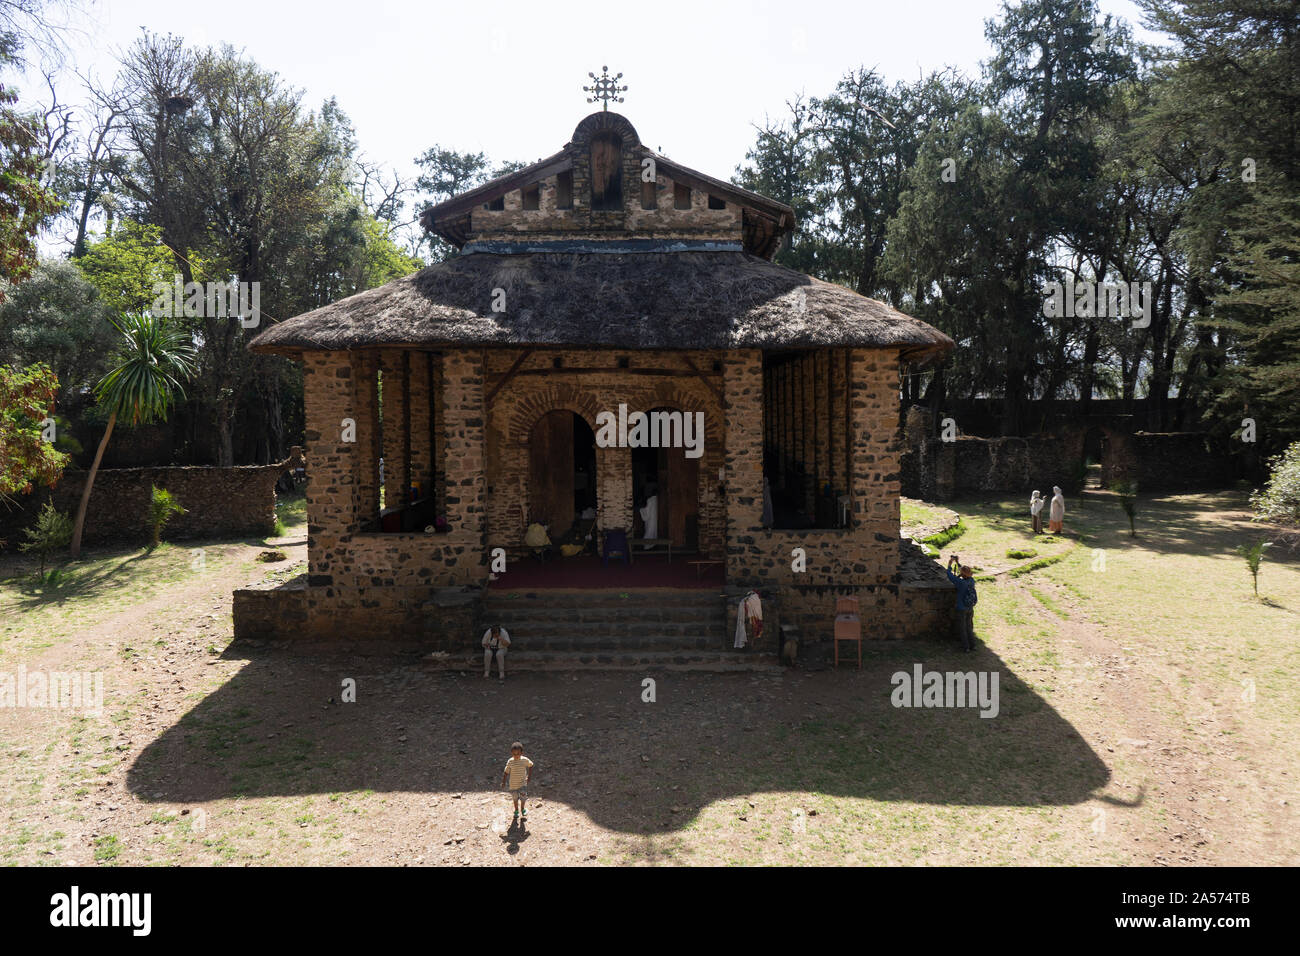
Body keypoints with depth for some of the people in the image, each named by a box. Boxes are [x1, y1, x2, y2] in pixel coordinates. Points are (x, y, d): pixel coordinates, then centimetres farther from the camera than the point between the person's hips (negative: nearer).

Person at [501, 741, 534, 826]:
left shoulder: (525, 760, -16)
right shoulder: (510, 762, -17)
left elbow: (530, 765, 2)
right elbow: (506, 772, -9)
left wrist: (529, 776, 1)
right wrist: (503, 782, -11)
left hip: (522, 783, 0)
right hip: (513, 784, 0)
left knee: (523, 797, 3)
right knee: (515, 798, 16)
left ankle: (523, 808, 32)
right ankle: (516, 810, 39)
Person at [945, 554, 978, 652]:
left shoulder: (961, 583, -26)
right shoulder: (972, 580, -9)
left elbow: (950, 576, -15)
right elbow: (966, 574, 11)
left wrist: (949, 565, -3)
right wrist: (957, 562, 14)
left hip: (961, 609, -6)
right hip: (970, 608, 6)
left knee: (962, 628, 9)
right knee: (969, 626, 20)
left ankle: (966, 646, 13)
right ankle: (972, 645, 22)